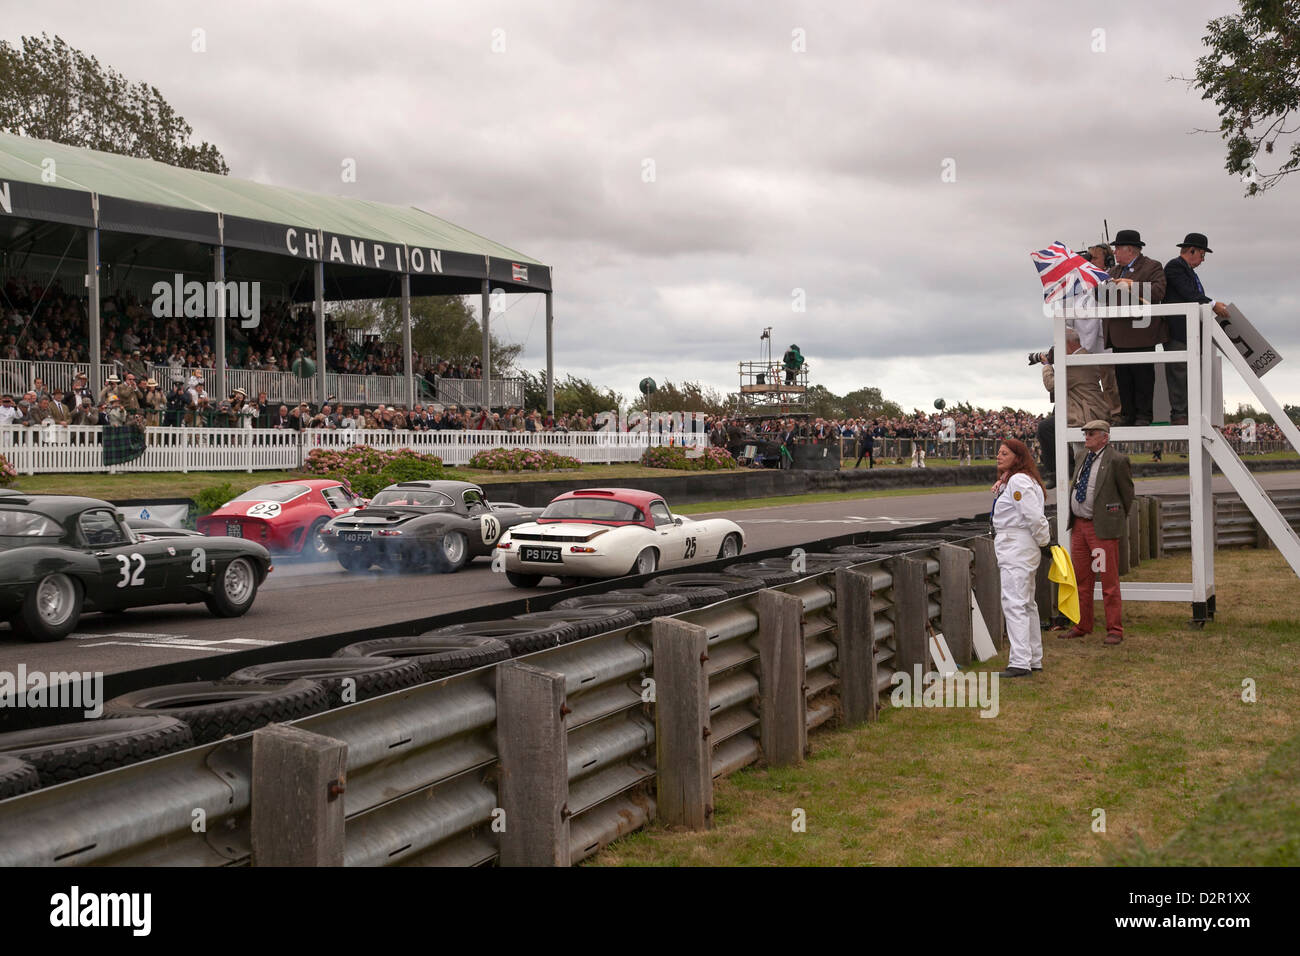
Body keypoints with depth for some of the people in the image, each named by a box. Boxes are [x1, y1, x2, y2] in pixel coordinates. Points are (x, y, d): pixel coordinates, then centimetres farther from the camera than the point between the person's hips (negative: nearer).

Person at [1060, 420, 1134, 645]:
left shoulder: (1117, 460, -9)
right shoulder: (1084, 458, 14)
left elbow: (1127, 493, -2)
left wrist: (1117, 522, 6)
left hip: (1102, 527, -7)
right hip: (1079, 525, 7)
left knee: (1109, 580, -3)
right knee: (1080, 579, 12)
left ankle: (1114, 630, 4)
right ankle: (1082, 626, 22)